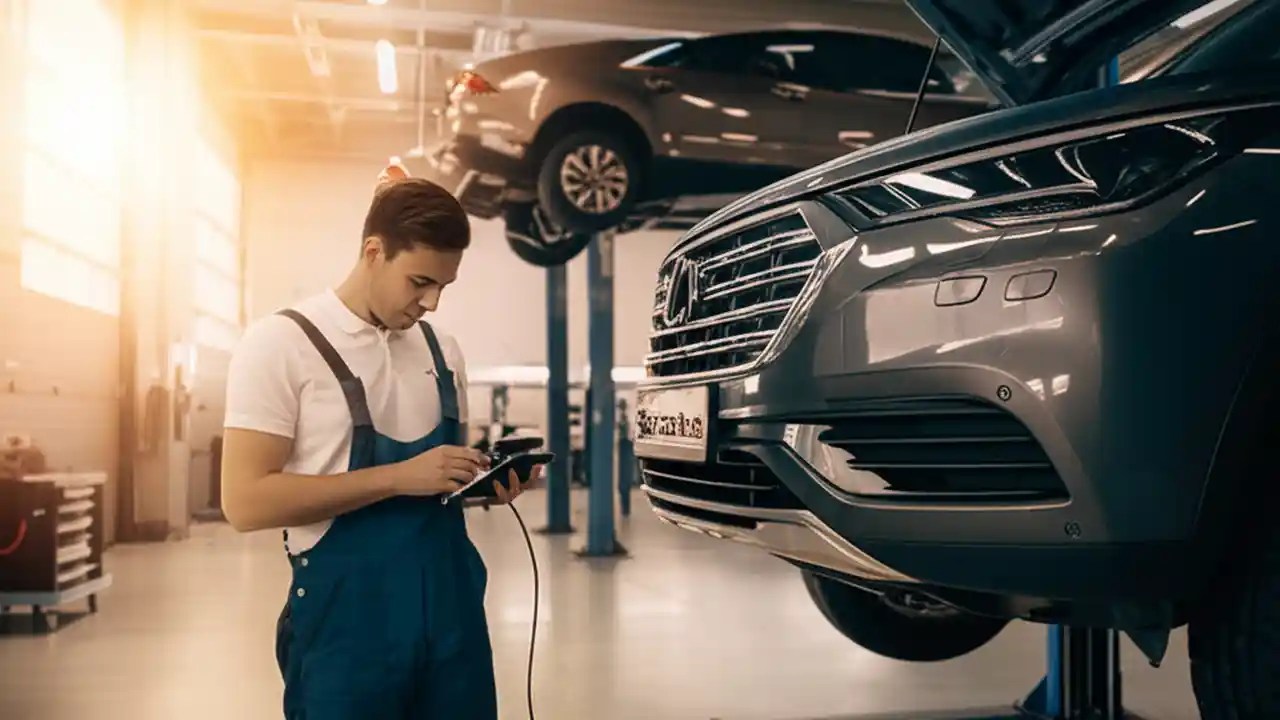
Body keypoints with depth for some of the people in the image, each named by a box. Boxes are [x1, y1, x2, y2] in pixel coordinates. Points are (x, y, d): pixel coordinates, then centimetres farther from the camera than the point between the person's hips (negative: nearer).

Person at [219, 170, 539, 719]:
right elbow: (245, 502, -16)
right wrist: (398, 477, -21)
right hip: (347, 612, -5)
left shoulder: (442, 350, 10)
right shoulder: (281, 342, -8)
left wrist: (484, 481, -2)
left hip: (452, 602, 6)